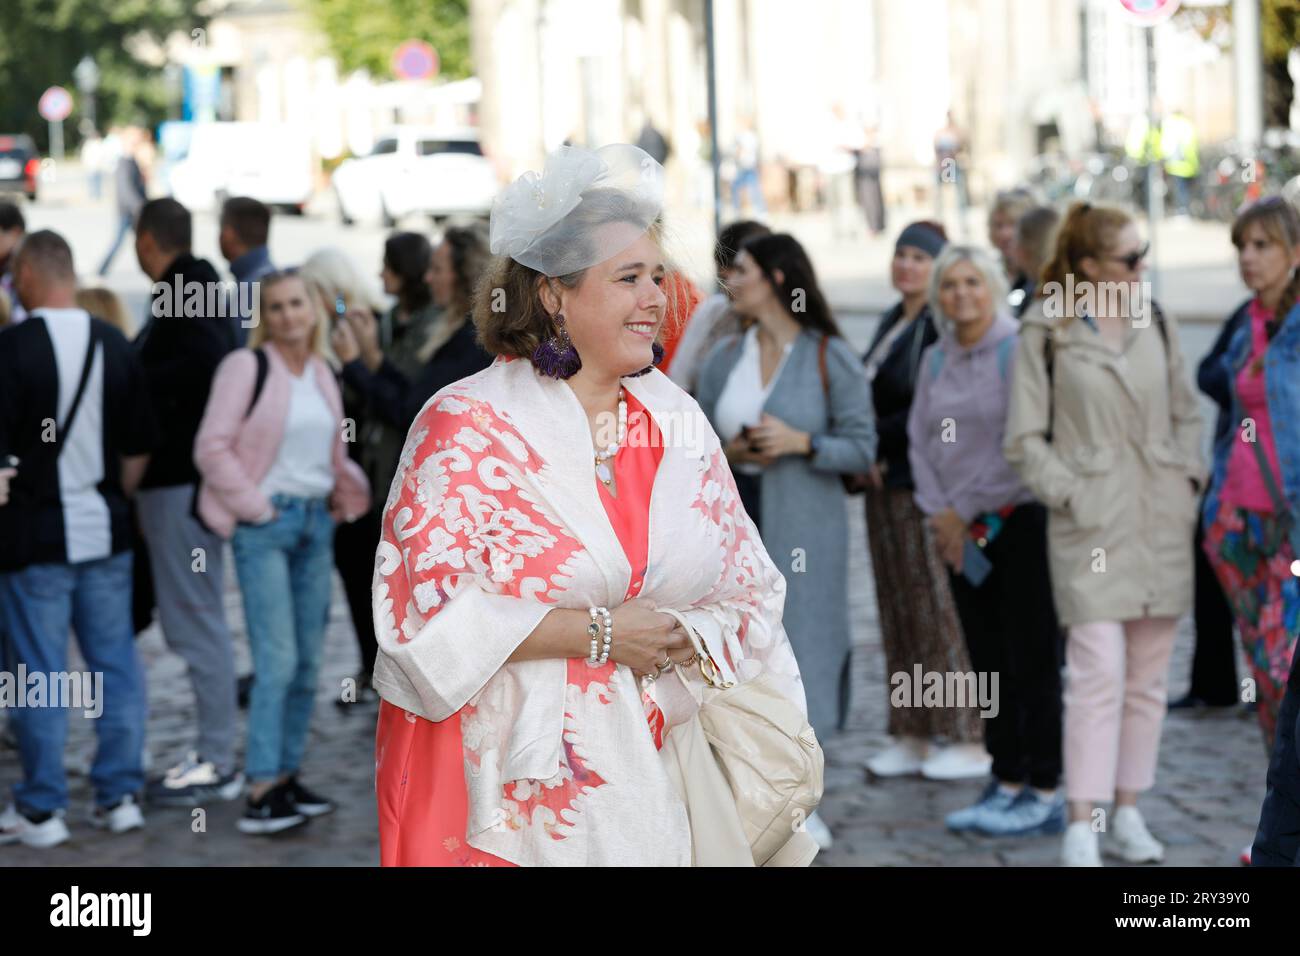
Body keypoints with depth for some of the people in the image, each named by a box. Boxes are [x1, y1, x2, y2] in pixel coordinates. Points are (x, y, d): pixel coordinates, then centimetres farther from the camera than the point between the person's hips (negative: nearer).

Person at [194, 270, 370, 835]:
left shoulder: (322, 374, 13)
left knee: (307, 661, 8)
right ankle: (261, 793, -11)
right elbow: (212, 447, -11)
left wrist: (346, 492, 8)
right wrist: (255, 506, -12)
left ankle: (287, 776, 18)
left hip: (317, 520, 7)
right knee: (277, 659, -12)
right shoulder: (247, 367, -7)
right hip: (265, 522, -7)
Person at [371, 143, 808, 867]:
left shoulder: (679, 422, 8)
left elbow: (746, 591, 14)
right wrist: (598, 634, -16)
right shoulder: (466, 424, -8)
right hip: (505, 774, -4)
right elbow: (425, 608, -16)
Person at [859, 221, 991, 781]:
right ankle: (911, 737, 15)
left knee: (938, 611, -6)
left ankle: (969, 741, -1)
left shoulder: (943, 326, -11)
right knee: (898, 614, 9)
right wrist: (868, 460, 6)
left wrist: (873, 441, -11)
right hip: (886, 484, 9)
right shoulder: (892, 324, 16)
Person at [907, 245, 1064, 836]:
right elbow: (920, 440, 12)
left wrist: (963, 508, -11)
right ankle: (1008, 783, 16)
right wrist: (938, 512, -2)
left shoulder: (1019, 351, -9)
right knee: (988, 661, 9)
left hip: (1019, 519, -7)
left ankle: (1044, 793, 0)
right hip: (961, 534, 7)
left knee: (1032, 660, -4)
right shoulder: (935, 360, 13)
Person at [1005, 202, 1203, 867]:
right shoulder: (1046, 332, -4)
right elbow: (1024, 439, -2)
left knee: (1148, 677, 8)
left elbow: (1185, 413, 18)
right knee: (1098, 674, -12)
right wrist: (1069, 494, -9)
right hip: (1092, 527, -5)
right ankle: (1081, 830, -10)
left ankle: (1127, 814, 18)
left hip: (1162, 520, 5)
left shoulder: (1156, 323, 10)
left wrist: (1189, 478, 6)